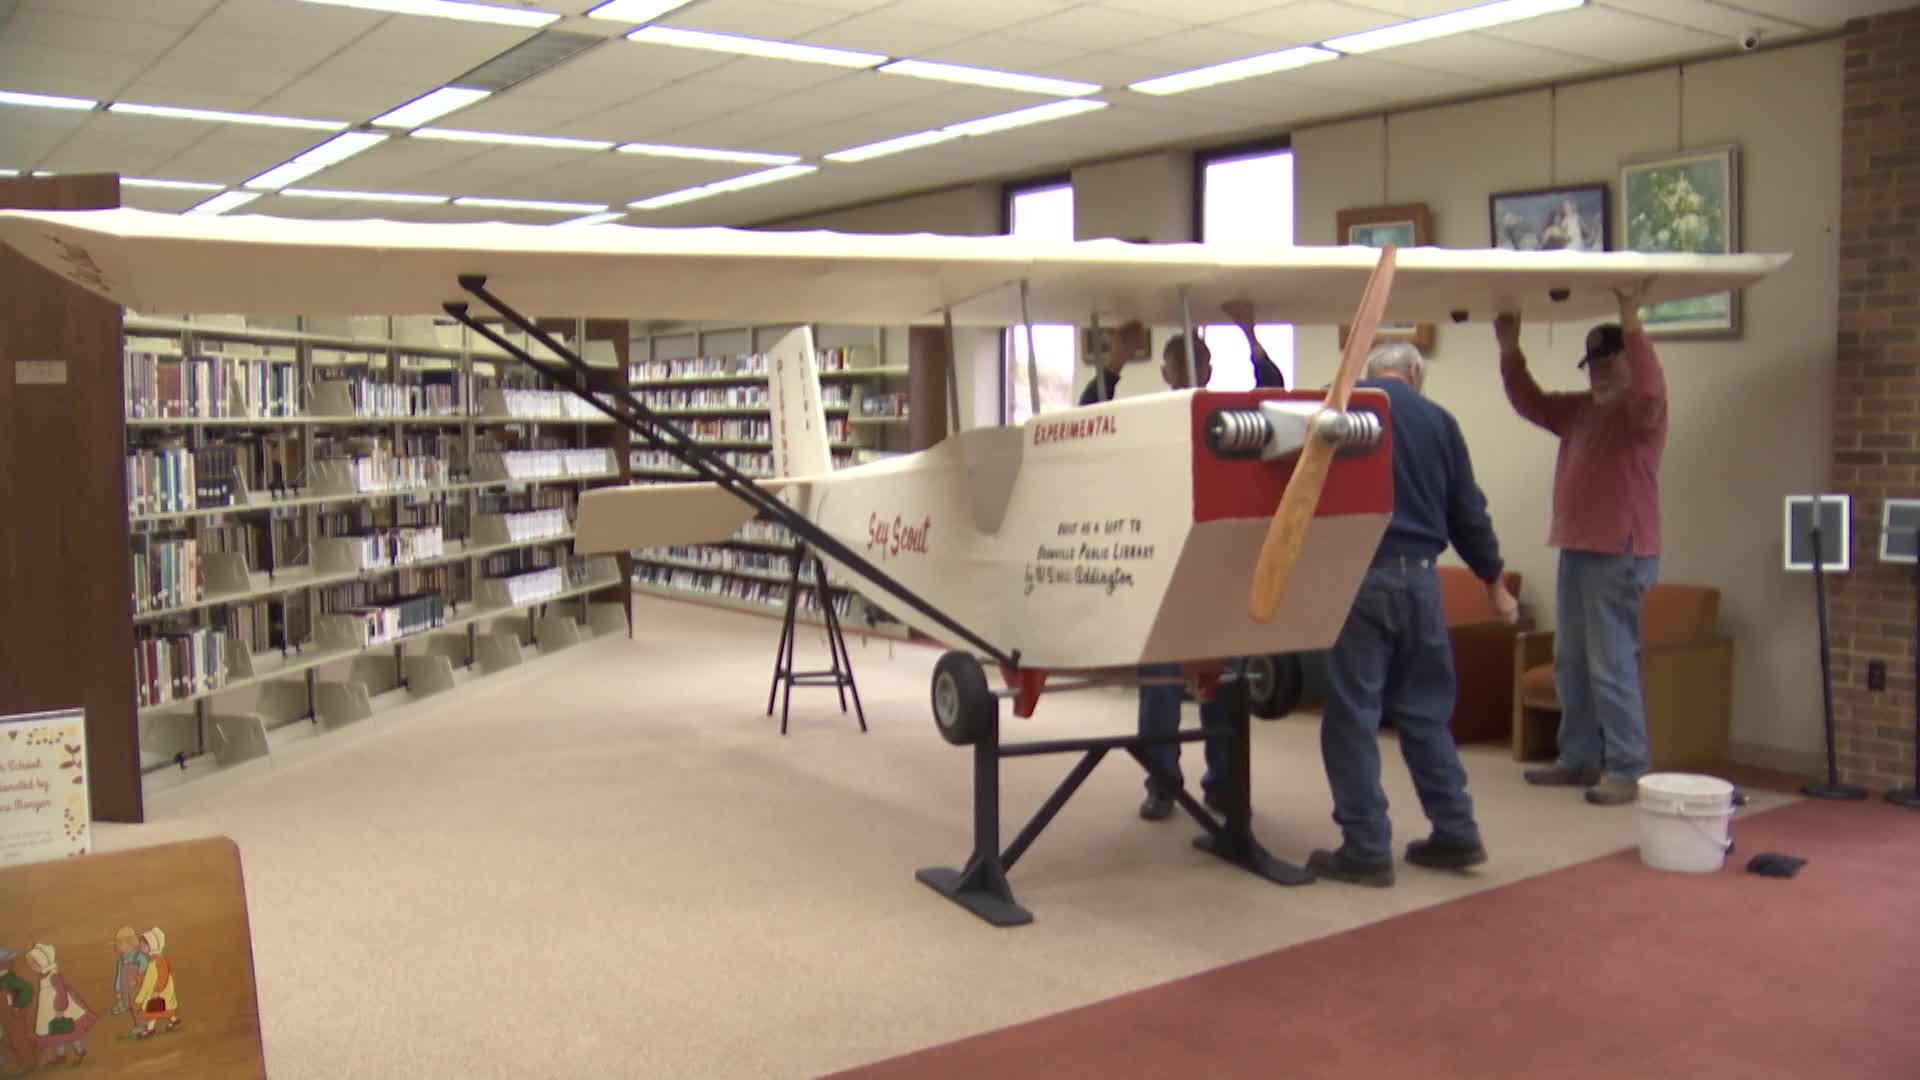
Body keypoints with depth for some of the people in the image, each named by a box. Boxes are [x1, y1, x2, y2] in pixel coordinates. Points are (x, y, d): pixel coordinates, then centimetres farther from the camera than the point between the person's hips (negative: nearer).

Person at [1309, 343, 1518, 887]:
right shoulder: (1438, 420, 9)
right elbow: (1468, 510, 13)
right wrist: (1494, 583, 22)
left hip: (1358, 575, -4)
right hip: (1418, 576, 4)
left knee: (1353, 713, 1)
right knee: (1425, 710, 15)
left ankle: (1366, 849, 2)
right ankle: (1455, 834, 20)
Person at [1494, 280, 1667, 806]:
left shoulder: (1641, 409, -7)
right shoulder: (1581, 409, 17)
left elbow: (1649, 390, -28)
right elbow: (1530, 404, 22)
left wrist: (1631, 323, -31)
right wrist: (1510, 352, 11)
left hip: (1620, 553, -9)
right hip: (1576, 548, 9)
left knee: (1612, 664, -9)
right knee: (1571, 662, 13)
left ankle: (1627, 769, -4)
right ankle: (1579, 758, 22)